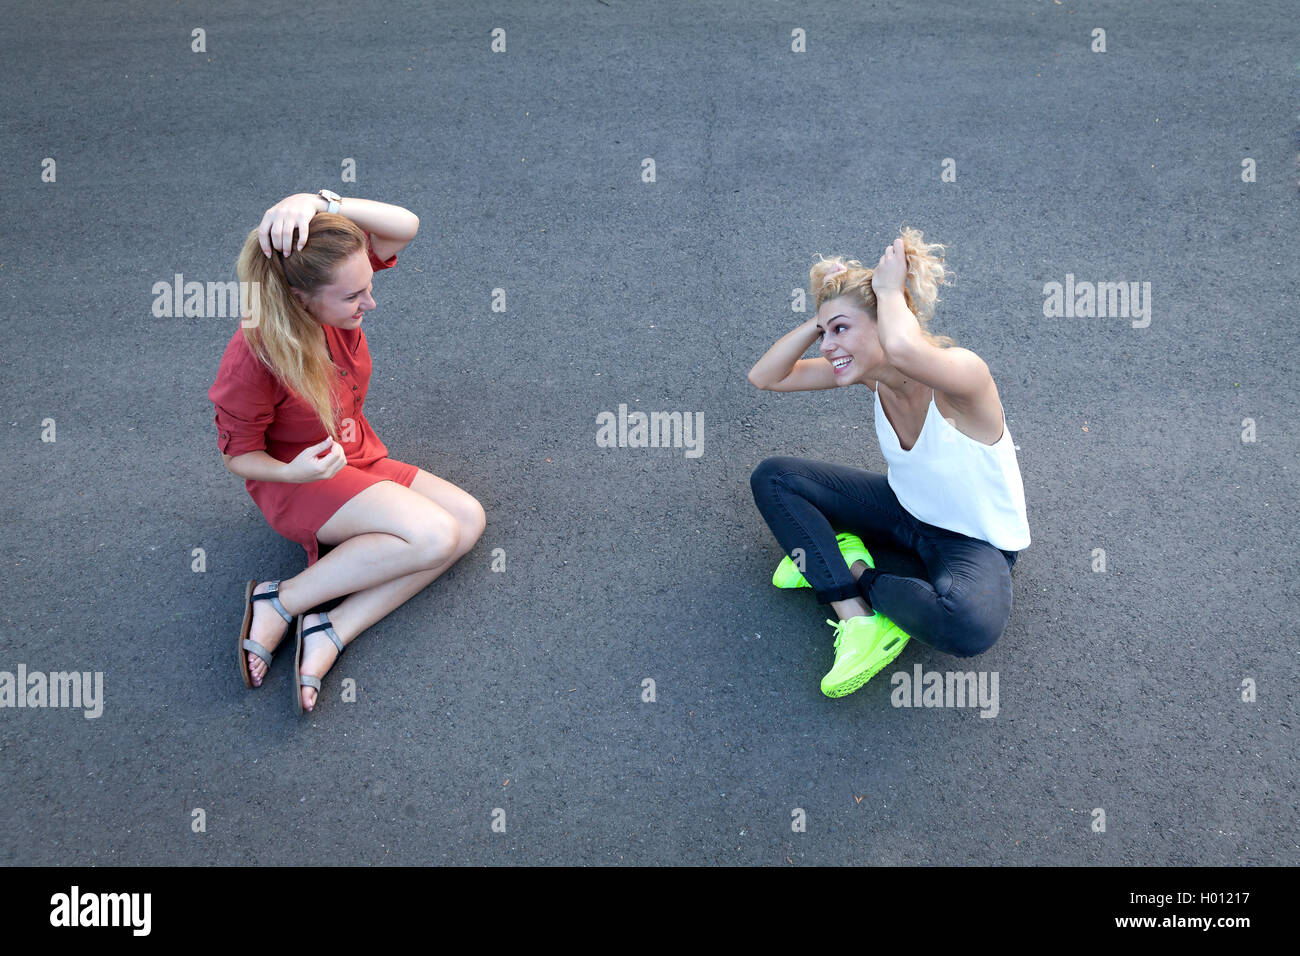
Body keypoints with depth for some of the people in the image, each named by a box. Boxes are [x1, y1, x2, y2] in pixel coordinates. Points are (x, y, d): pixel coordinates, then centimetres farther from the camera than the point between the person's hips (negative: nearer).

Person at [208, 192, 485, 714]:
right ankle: (280, 601, -13)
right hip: (299, 481, -8)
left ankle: (331, 632, -15)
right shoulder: (254, 356, -28)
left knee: (469, 518, -9)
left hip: (362, 461, 8)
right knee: (435, 536, -25)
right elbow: (238, 455, -14)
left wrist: (319, 201, -41)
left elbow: (405, 225, -25)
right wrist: (294, 471, -35)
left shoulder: (332, 279, -14)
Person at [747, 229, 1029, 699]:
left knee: (970, 625, -41)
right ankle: (859, 622, -15)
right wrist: (820, 319, -22)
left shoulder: (962, 371, -32)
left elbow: (902, 348, -57)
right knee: (771, 478, -8)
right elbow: (764, 377, -11)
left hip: (975, 541, -6)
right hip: (904, 507, 6)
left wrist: (890, 288, -37)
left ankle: (854, 572, -11)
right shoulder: (870, 369, -11)